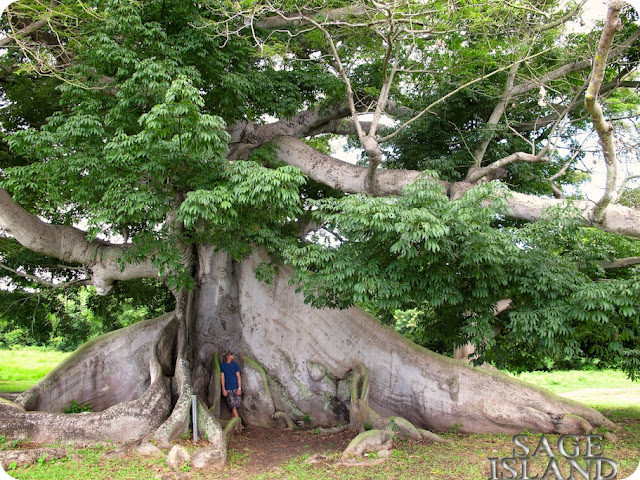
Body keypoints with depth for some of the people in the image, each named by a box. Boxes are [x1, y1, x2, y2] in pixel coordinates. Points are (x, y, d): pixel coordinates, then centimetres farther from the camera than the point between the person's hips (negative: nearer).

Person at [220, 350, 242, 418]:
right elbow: (222, 377, 2)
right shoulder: (222, 365, 4)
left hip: (236, 388, 1)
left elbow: (238, 377, 4)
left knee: (237, 405, -1)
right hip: (228, 389, -1)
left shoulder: (235, 365, 6)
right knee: (233, 406, -8)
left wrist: (239, 388, -4)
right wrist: (223, 389, -4)